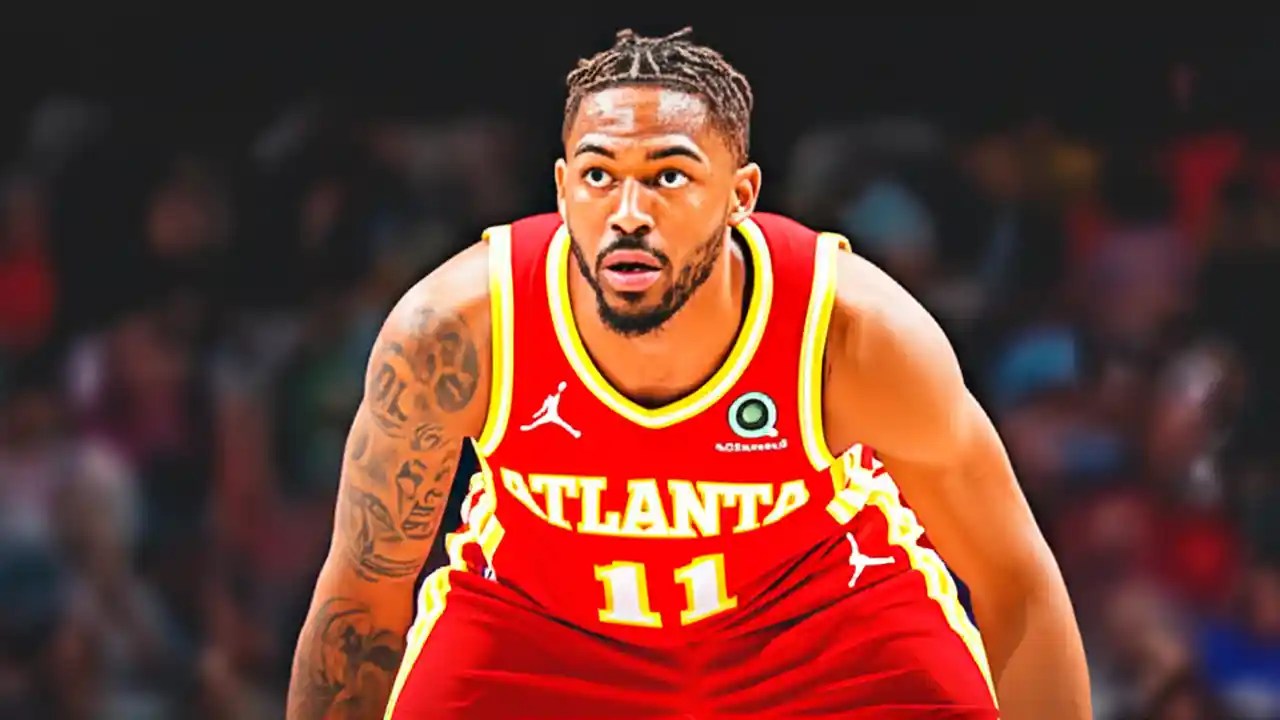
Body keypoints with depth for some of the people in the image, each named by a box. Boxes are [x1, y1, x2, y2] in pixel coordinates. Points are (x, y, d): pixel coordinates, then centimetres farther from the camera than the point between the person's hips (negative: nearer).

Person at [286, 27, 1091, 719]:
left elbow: (1017, 585, -18)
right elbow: (362, 595, -15)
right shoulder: (452, 334, -31)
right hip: (530, 608, 0)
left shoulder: (860, 332, -32)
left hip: (826, 604, 0)